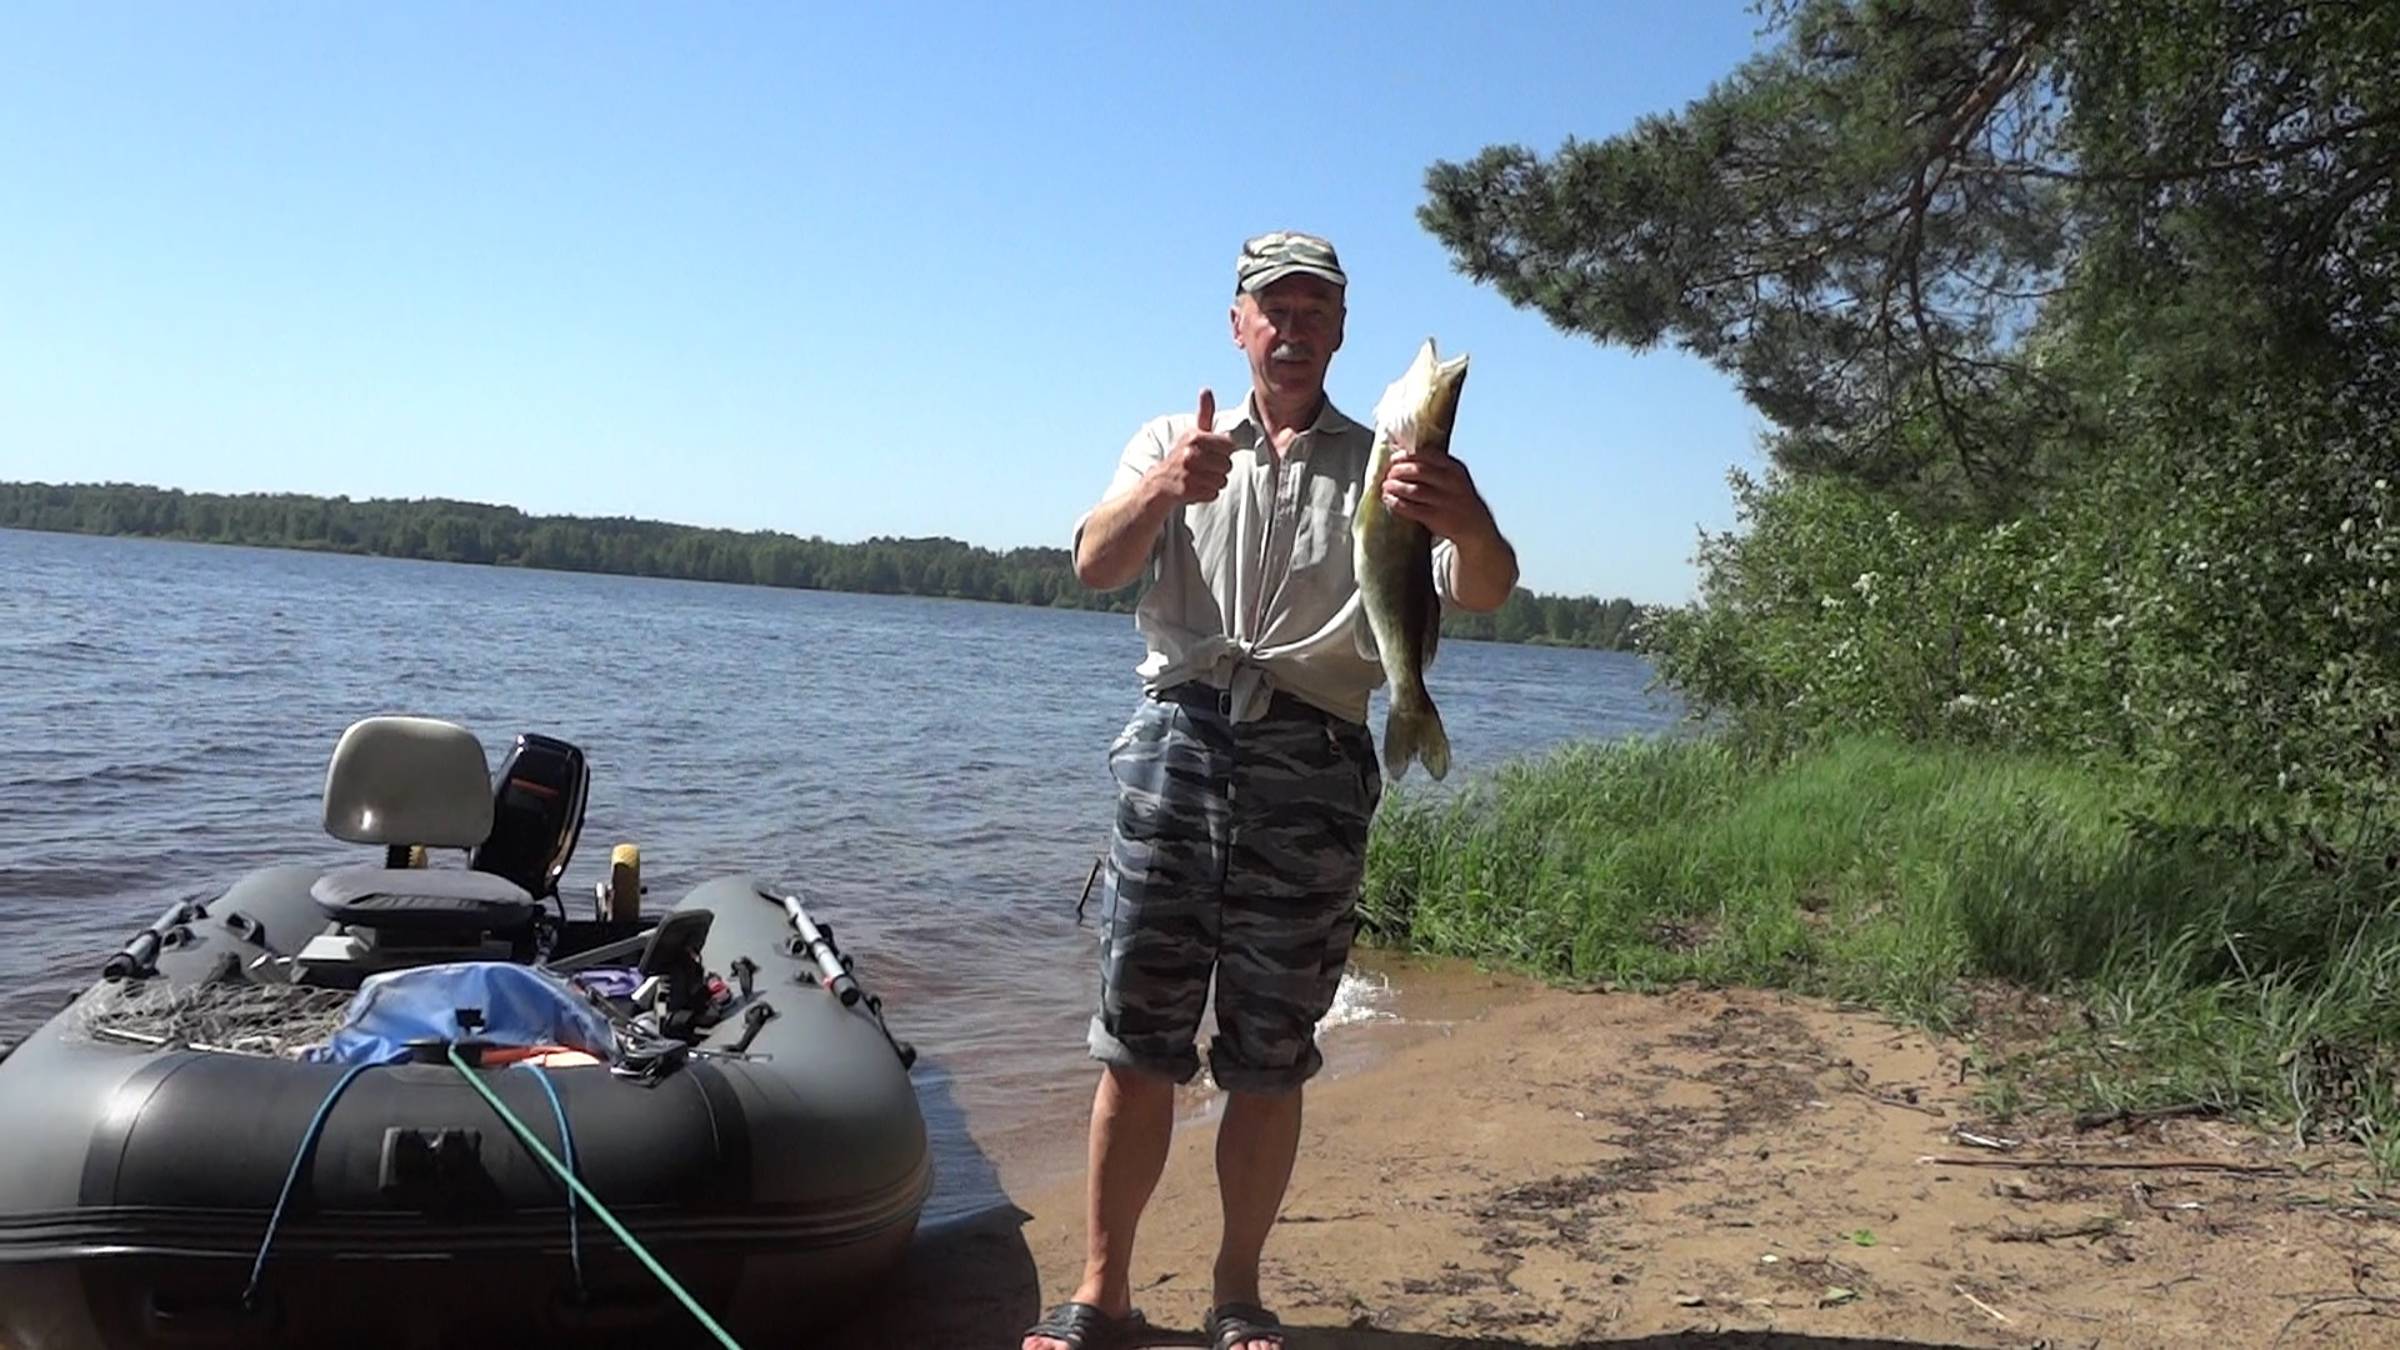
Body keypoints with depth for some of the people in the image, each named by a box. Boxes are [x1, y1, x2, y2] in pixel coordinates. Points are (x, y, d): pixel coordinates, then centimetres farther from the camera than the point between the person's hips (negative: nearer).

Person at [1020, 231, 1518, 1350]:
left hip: (1311, 765, 0)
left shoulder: (1381, 467, 12)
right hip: (1178, 742, 0)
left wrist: (1470, 523, -29)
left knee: (1270, 1058, 6)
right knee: (1137, 1044, 2)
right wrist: (1167, 487, -27)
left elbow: (1484, 594, -4)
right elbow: (1096, 564, -5)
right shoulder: (1173, 442, 14)